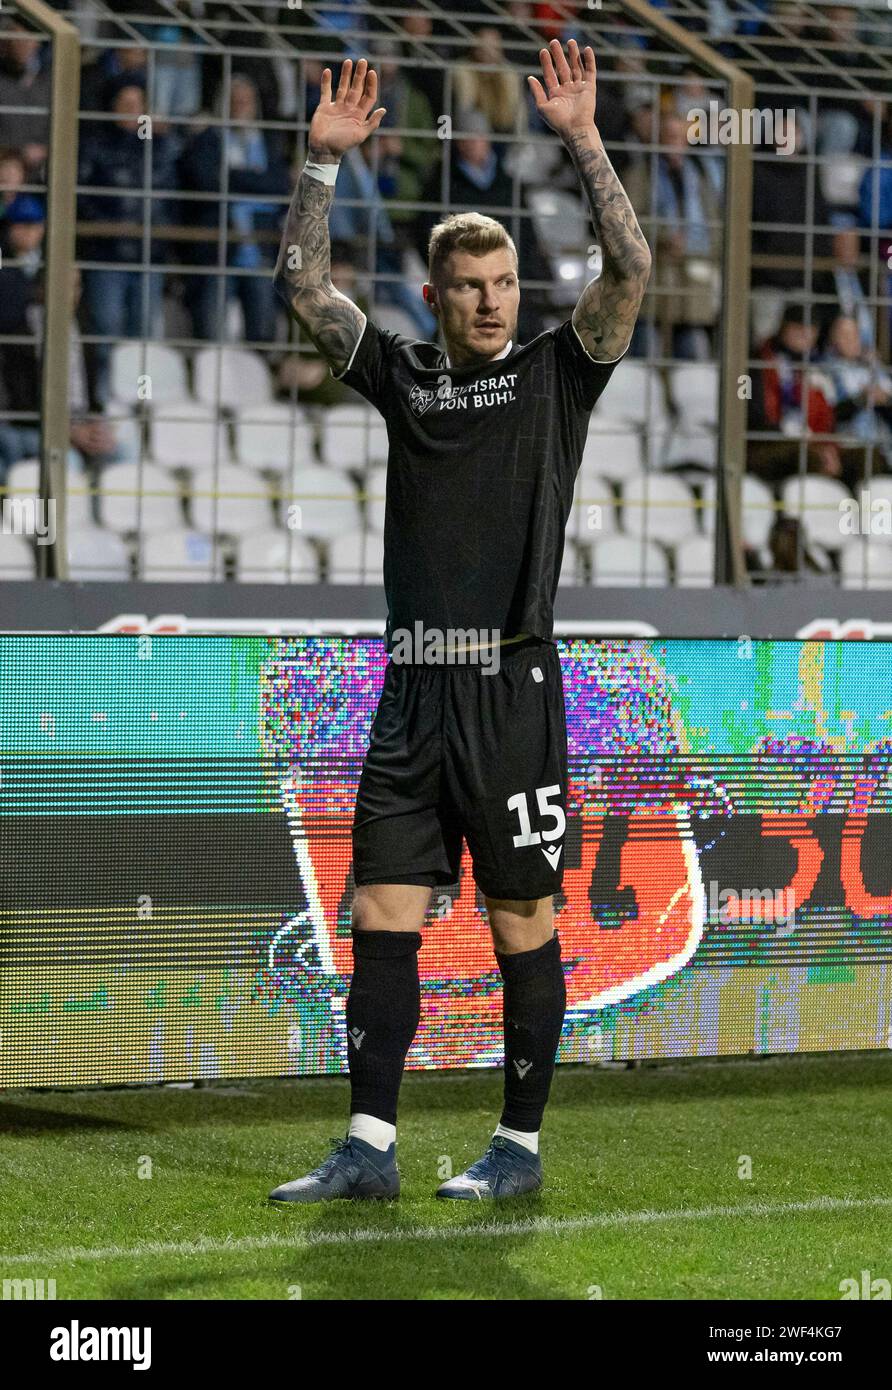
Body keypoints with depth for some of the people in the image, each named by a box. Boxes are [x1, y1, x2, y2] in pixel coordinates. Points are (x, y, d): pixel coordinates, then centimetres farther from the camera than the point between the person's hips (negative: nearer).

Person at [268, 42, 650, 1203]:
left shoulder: (559, 371, 3)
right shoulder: (402, 374, 12)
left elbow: (631, 268, -11)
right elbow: (302, 287, 10)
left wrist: (583, 140, -15)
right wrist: (325, 159, 2)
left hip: (511, 689, -4)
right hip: (413, 687, 4)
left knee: (523, 923, 1)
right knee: (382, 914, 2)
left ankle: (520, 1149, 10)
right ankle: (368, 1148, 7)